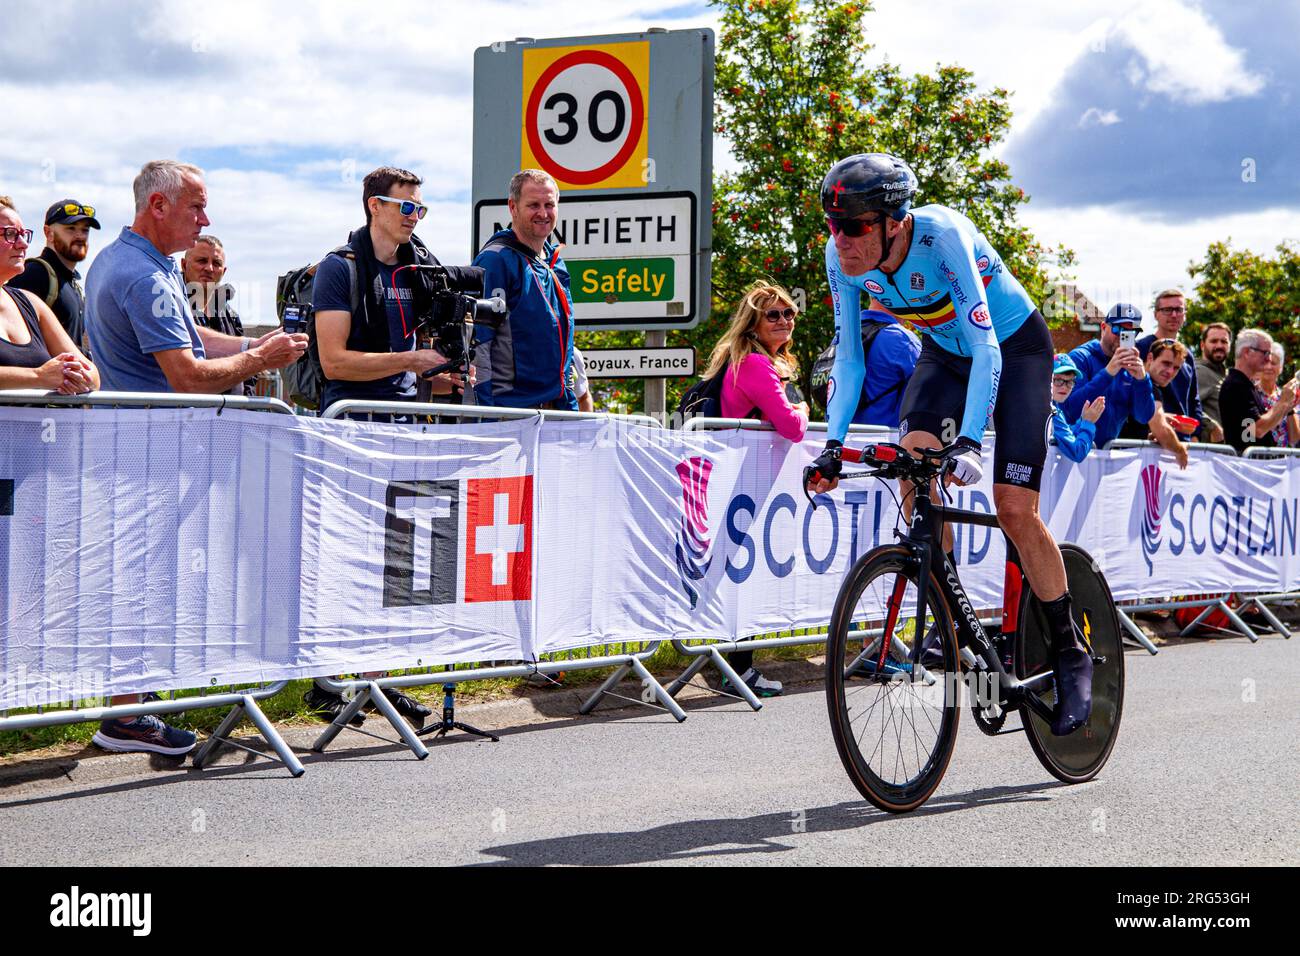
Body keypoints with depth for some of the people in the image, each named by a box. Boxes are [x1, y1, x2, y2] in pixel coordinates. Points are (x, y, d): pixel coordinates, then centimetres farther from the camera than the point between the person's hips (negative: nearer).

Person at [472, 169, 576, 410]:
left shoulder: (556, 263, 17)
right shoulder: (495, 260, -8)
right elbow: (476, 340, -14)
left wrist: (572, 404, 20)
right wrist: (485, 411, -19)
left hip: (558, 407, 8)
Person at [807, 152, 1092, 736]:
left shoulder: (943, 234, -35)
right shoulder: (842, 258, -19)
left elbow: (986, 348, -40)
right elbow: (849, 357, -11)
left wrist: (971, 441, -50)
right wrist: (834, 443, -24)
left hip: (1014, 348, -5)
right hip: (945, 351, 5)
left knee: (1014, 508, -13)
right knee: (913, 459, -22)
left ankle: (1070, 655, 3)